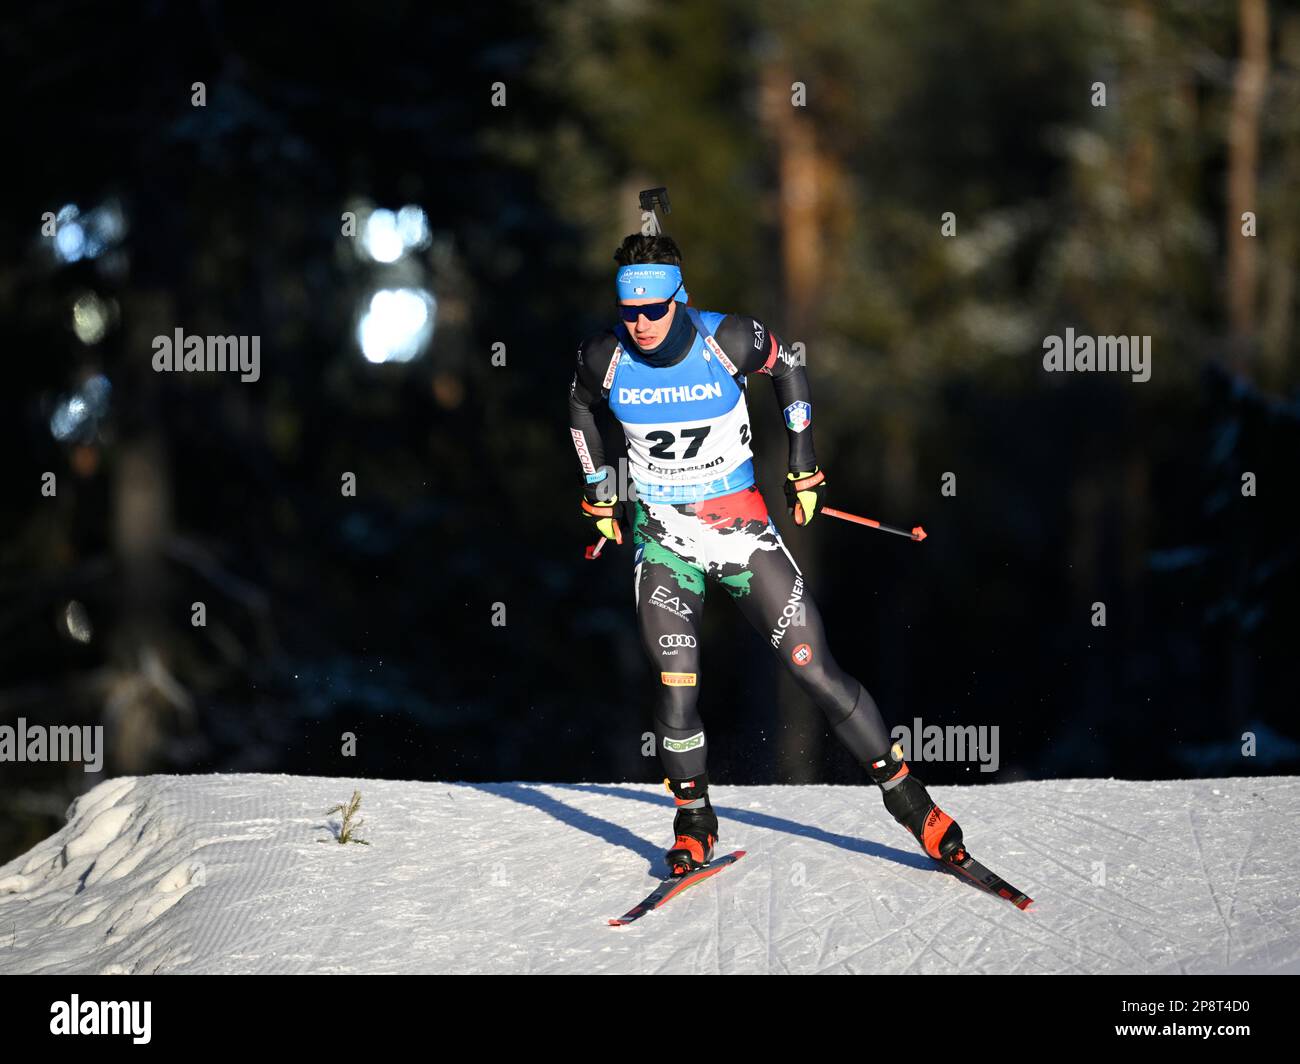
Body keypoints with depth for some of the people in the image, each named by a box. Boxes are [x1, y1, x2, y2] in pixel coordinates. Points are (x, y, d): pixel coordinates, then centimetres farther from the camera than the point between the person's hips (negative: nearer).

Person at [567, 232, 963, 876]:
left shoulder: (728, 340, -17)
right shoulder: (605, 357, -12)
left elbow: (788, 369, 5)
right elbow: (579, 408, 12)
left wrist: (803, 468, 6)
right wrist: (600, 495, 14)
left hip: (741, 525, -1)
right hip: (663, 537, 1)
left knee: (816, 671, -6)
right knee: (676, 688, -11)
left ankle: (902, 792, 8)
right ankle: (693, 823, 9)